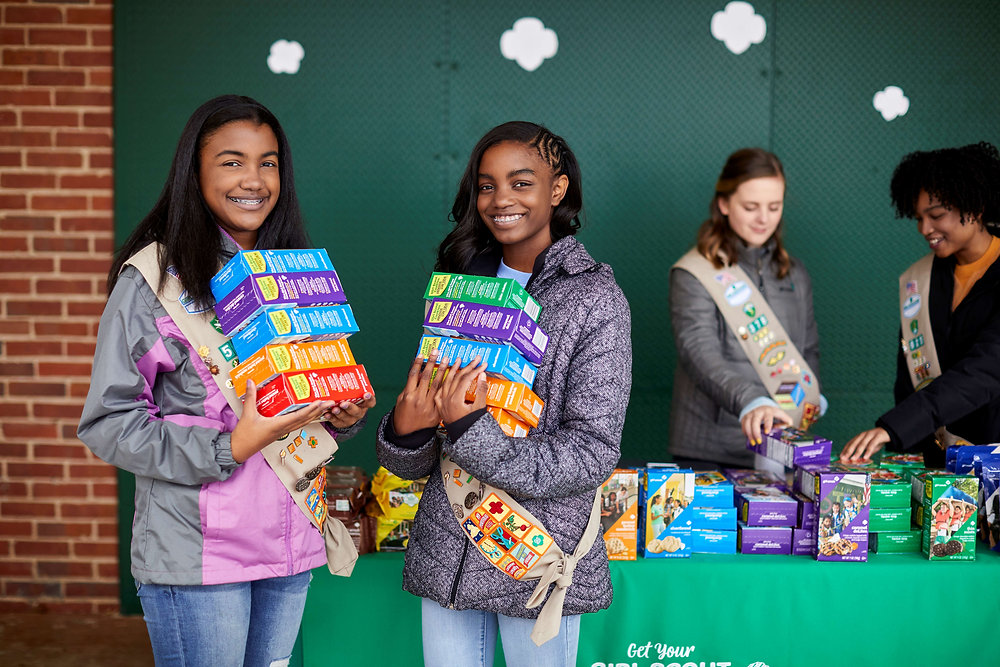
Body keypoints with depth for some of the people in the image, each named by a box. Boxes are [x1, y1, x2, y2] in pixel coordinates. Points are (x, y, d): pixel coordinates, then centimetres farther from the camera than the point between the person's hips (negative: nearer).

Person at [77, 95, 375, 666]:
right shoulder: (152, 278, -9)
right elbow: (107, 424, -11)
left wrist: (346, 415, -3)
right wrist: (227, 449, -21)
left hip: (291, 549, 6)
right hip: (197, 554, -5)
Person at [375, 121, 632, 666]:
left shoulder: (595, 299, -7)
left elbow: (591, 457, -15)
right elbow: (412, 464, 8)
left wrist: (468, 432, -24)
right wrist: (405, 429, -15)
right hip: (446, 553, 4)